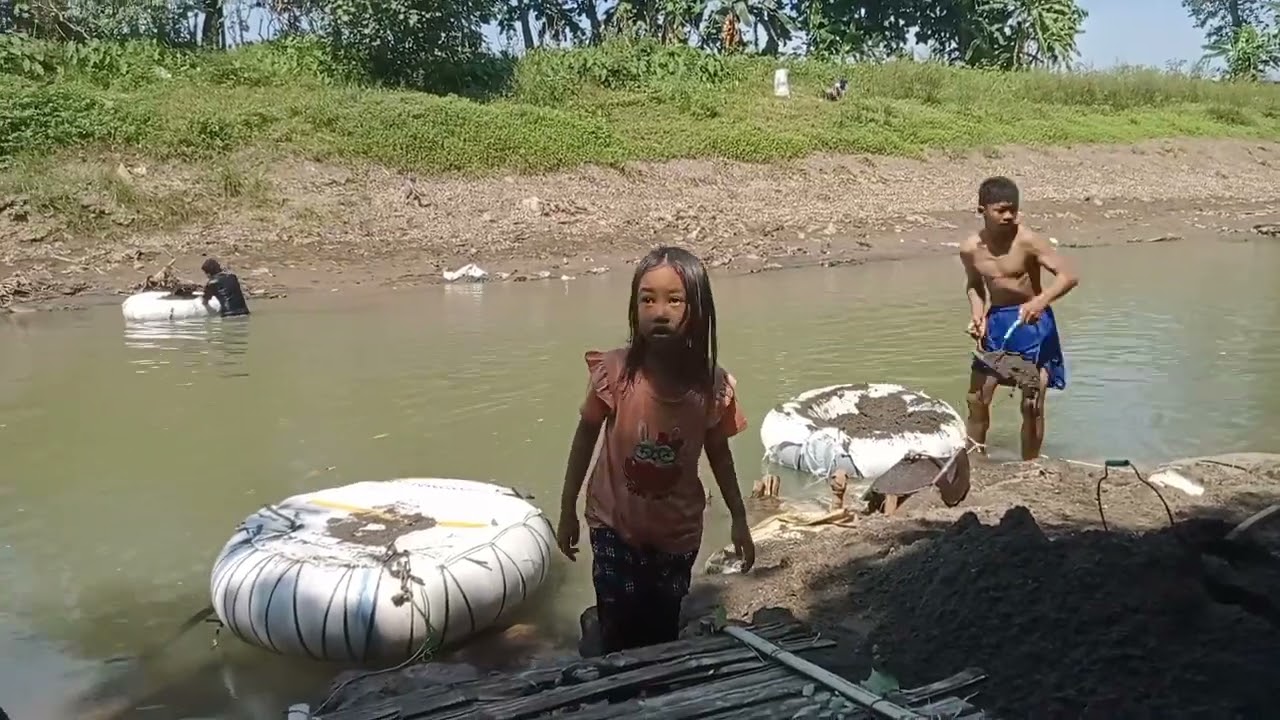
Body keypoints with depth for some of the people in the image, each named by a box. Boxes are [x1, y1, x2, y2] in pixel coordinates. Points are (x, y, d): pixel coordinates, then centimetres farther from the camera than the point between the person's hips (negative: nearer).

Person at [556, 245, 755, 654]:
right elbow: (585, 437, -5)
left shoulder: (713, 386, -17)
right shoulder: (614, 372, -20)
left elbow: (718, 454, 0)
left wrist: (739, 520, 5)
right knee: (620, 636, 6)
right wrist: (567, 510, 1)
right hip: (614, 524, -1)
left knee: (663, 634, 16)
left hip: (678, 532, 1)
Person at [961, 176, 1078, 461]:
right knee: (977, 397, 6)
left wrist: (1040, 301, -38)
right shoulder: (970, 248, -5)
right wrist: (977, 317, -2)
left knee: (1032, 403, -3)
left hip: (1032, 322, -4)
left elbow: (1069, 275, -21)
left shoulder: (1027, 240, -19)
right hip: (996, 321, 4)